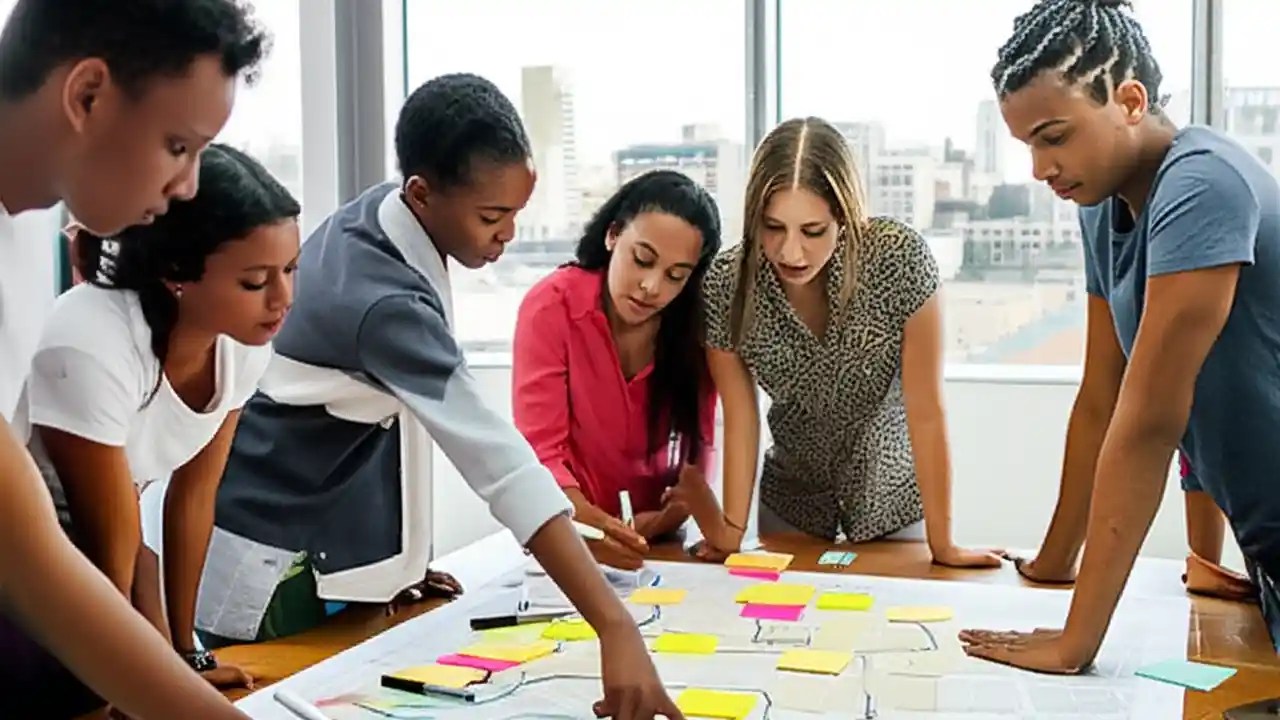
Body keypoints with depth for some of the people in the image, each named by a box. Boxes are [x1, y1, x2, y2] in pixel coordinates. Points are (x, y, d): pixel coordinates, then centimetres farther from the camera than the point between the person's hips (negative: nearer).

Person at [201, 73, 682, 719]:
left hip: (326, 549, 8)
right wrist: (615, 628, -42)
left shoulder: (376, 215, -6)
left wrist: (400, 559, 5)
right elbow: (500, 461, -40)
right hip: (272, 569, -8)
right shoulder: (382, 299, -33)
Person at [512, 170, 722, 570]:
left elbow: (697, 443, -4)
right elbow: (541, 451, -20)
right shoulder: (552, 306, -15)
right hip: (568, 536, -1)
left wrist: (669, 517, -21)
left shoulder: (695, 319, -7)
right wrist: (590, 527, -36)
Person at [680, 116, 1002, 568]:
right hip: (791, 497, 2)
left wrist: (942, 545, -19)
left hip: (891, 493, -1)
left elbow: (925, 411, -24)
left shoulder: (901, 259, -28)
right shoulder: (726, 284, -23)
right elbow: (740, 421, -14)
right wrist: (731, 532, -17)